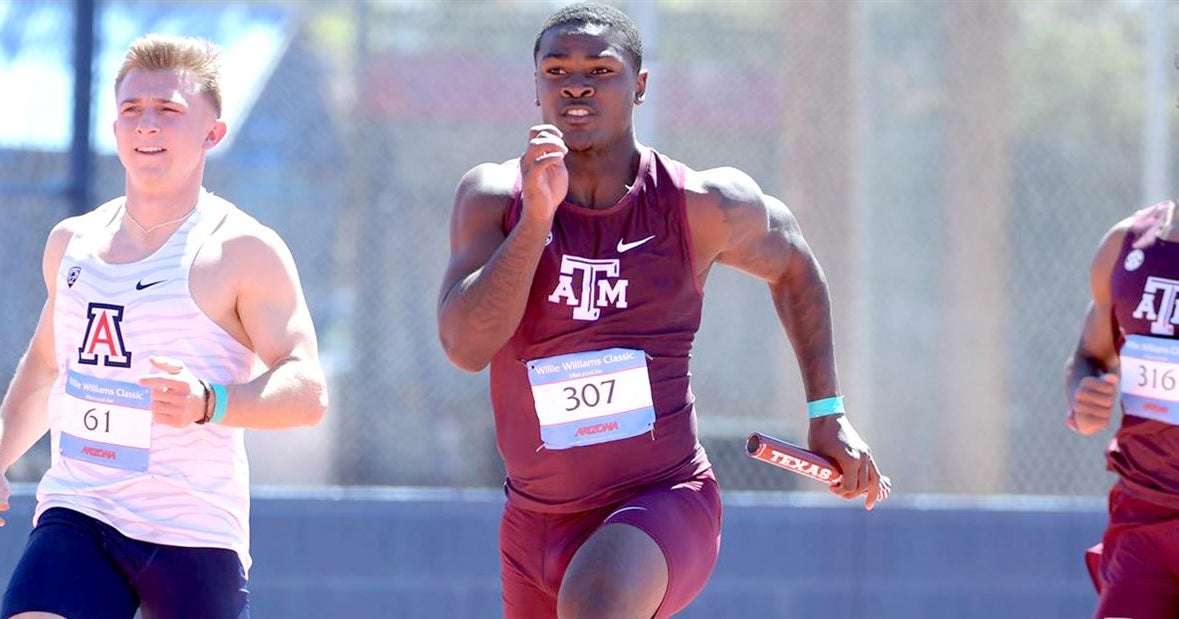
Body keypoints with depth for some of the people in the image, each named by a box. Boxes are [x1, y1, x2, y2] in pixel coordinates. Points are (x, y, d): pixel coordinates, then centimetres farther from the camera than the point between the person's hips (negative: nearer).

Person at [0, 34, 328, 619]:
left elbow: (308, 391, -12)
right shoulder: (72, 243, 14)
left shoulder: (243, 251, -4)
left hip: (196, 533, -4)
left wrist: (209, 403, -29)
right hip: (75, 514, 4)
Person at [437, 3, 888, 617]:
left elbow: (793, 265, 16)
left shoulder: (703, 207, -7)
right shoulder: (493, 197, -5)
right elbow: (465, 346, -19)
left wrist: (828, 413, 13)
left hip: (662, 504, -4)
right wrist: (536, 216, -27)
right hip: (535, 521, 4)